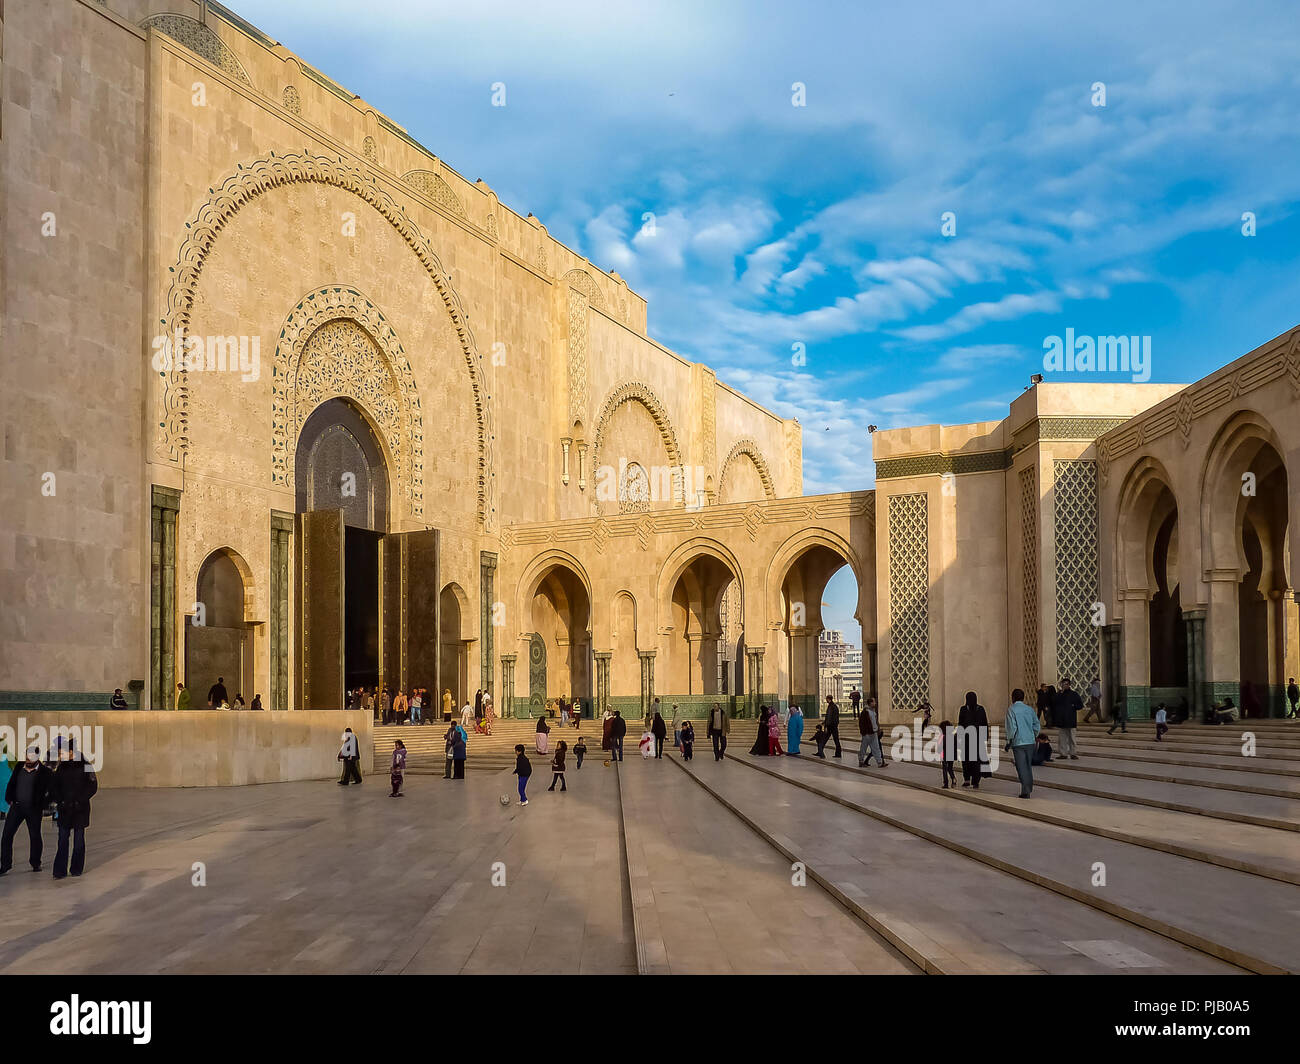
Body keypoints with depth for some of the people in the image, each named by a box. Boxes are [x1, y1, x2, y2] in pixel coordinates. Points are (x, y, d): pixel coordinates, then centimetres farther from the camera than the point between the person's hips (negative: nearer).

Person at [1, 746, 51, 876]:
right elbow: (11, 784, 14)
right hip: (17, 806, 3)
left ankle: (35, 863, 21)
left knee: (35, 836, 5)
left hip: (34, 809, -3)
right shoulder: (19, 768, 5)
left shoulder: (45, 772, -6)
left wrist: (44, 805, -7)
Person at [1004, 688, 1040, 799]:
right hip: (1030, 741, 5)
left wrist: (1009, 740, -2)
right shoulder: (1029, 709, 7)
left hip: (1018, 741, -5)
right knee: (1029, 765, 18)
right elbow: (1036, 724, 10)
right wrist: (1035, 736, 26)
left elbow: (1012, 727, -13)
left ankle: (1025, 791, -10)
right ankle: (1029, 787, 27)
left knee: (1021, 766, -3)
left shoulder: (1011, 709, -8)